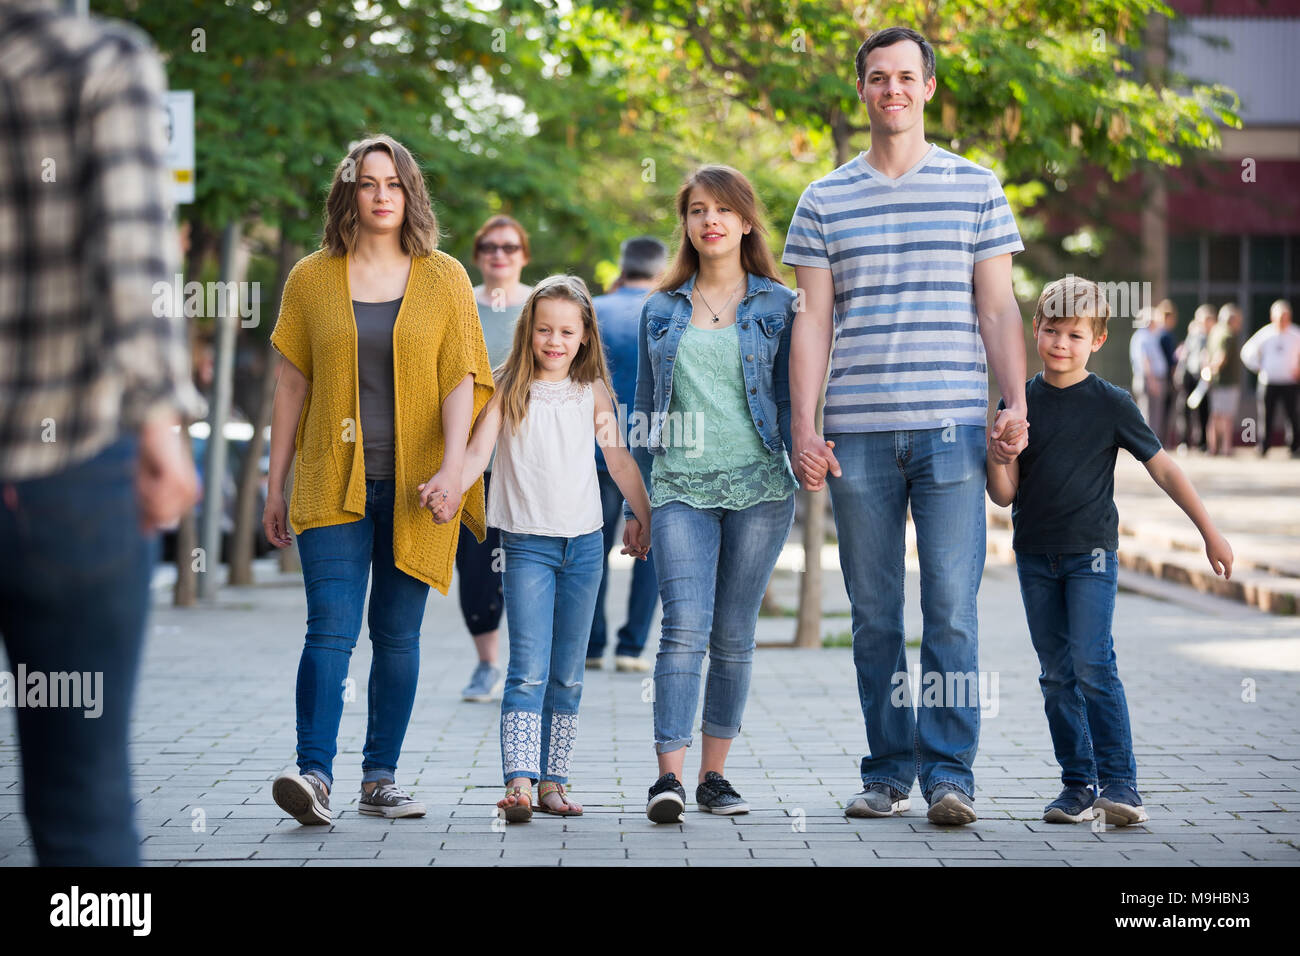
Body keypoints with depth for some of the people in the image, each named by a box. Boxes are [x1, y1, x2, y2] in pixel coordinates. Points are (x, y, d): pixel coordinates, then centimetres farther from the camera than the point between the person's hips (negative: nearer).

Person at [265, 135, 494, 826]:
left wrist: (453, 466, -16)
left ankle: (380, 780, 12)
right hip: (334, 484, 0)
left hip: (414, 488, 1)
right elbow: (291, 387, 10)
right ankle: (313, 774, -17)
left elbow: (461, 381, -1)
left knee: (397, 634, 5)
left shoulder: (443, 278, 5)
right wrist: (274, 485, 8)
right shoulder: (311, 278, 7)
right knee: (331, 628, -13)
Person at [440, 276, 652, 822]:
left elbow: (618, 459, 15)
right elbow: (476, 452, -9)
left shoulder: (592, 391, 7)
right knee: (528, 669, -13)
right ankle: (518, 782, -20)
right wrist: (449, 487, -29)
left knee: (568, 675, 6)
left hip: (584, 544, 3)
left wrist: (646, 517, 20)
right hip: (527, 544, -3)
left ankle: (552, 782, 11)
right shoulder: (508, 389, 0)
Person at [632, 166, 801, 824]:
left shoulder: (777, 305, 8)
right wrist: (635, 501, 13)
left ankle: (714, 775, 13)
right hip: (681, 491, 0)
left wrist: (804, 456, -10)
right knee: (685, 627, -14)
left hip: (758, 487, 0)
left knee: (734, 635, 4)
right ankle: (668, 778, -18)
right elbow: (646, 409, 16)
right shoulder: (661, 311, 13)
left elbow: (789, 397, 8)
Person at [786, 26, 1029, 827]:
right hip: (857, 433, 2)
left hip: (951, 428, -2)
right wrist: (803, 427, 1)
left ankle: (950, 772, 0)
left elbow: (999, 310, 8)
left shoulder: (976, 188, 9)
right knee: (874, 615, 6)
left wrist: (1016, 406, -4)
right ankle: (889, 770, 14)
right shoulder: (825, 200, 11)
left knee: (952, 608, -6)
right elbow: (813, 322, 9)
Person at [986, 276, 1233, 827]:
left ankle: (1120, 784, -10)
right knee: (1057, 675, 6)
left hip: (1091, 553, -3)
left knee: (1093, 665, -14)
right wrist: (997, 455, -19)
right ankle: (1077, 784, 13)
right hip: (1035, 556, 3)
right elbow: (1004, 495, 2)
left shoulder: (1110, 404, -4)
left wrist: (1209, 532, 5)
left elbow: (1162, 468, 3)